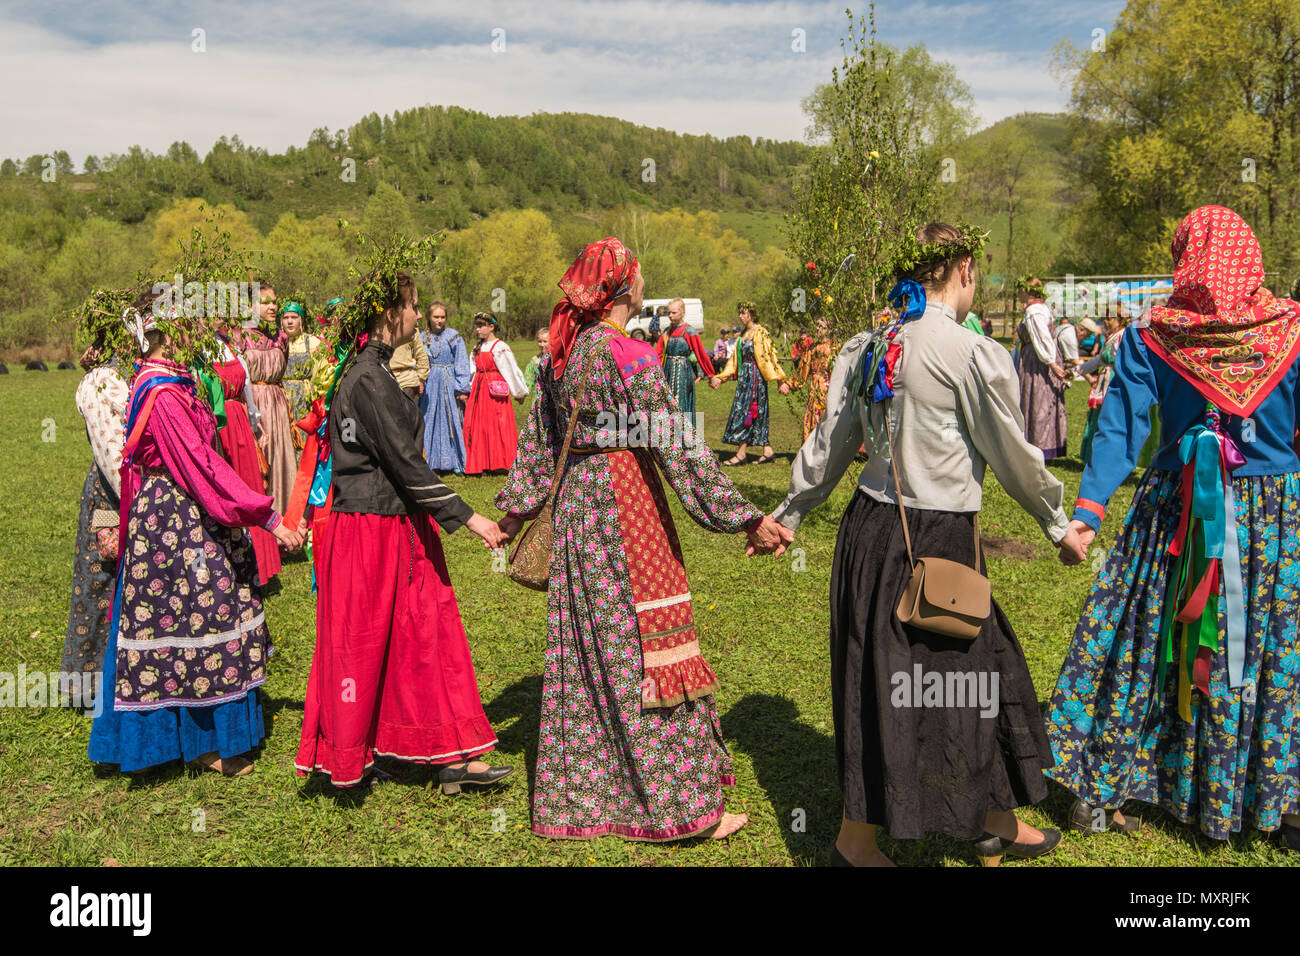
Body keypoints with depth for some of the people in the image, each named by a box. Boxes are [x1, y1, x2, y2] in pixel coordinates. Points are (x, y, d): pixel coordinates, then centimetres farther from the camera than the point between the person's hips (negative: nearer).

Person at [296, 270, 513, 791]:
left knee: (429, 633, 9)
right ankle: (342, 755, 23)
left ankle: (454, 757, 16)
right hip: (372, 528, -10)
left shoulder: (370, 370, 12)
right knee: (362, 639, 5)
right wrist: (468, 517, -20)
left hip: (398, 526, 10)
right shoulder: (370, 380, -20)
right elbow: (406, 463, -22)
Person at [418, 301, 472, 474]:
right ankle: (433, 461, 15)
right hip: (430, 384, 4)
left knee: (452, 420, -2)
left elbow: (462, 364, -5)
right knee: (430, 421, 6)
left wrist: (462, 388, -10)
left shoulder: (453, 336, -3)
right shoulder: (423, 338, 7)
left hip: (449, 384, -3)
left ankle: (457, 462, 5)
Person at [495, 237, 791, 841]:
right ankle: (681, 802, 10)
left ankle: (579, 796, 24)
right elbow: (678, 446, -19)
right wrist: (744, 519, -17)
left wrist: (516, 509, 27)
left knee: (583, 652, 13)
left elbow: (538, 440, 15)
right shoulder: (628, 355, -15)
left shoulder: (562, 353, 8)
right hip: (626, 505, -8)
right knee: (644, 644, -1)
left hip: (575, 501, 8)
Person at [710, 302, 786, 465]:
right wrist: (720, 378, 15)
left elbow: (770, 354, -12)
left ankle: (741, 454, -7)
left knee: (745, 410, -9)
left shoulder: (760, 333, -8)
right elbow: (735, 359, 19)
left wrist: (780, 379, -15)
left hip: (755, 375, -8)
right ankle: (767, 451, 11)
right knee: (757, 414, 7)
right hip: (744, 376, 8)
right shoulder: (744, 334, 16)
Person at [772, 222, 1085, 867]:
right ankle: (856, 841, 24)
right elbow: (1014, 457, -7)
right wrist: (1058, 525, 9)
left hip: (870, 525, 8)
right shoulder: (973, 354, -15)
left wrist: (788, 516, 22)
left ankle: (993, 820, 38)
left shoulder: (867, 349, 6)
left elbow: (829, 444, 10)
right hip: (930, 540, -8)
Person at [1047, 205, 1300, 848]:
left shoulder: (1148, 337, -7)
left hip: (1173, 514, 1)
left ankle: (1102, 789, 18)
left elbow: (1119, 428, -12)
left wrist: (1087, 508, -14)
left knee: (1141, 644, 10)